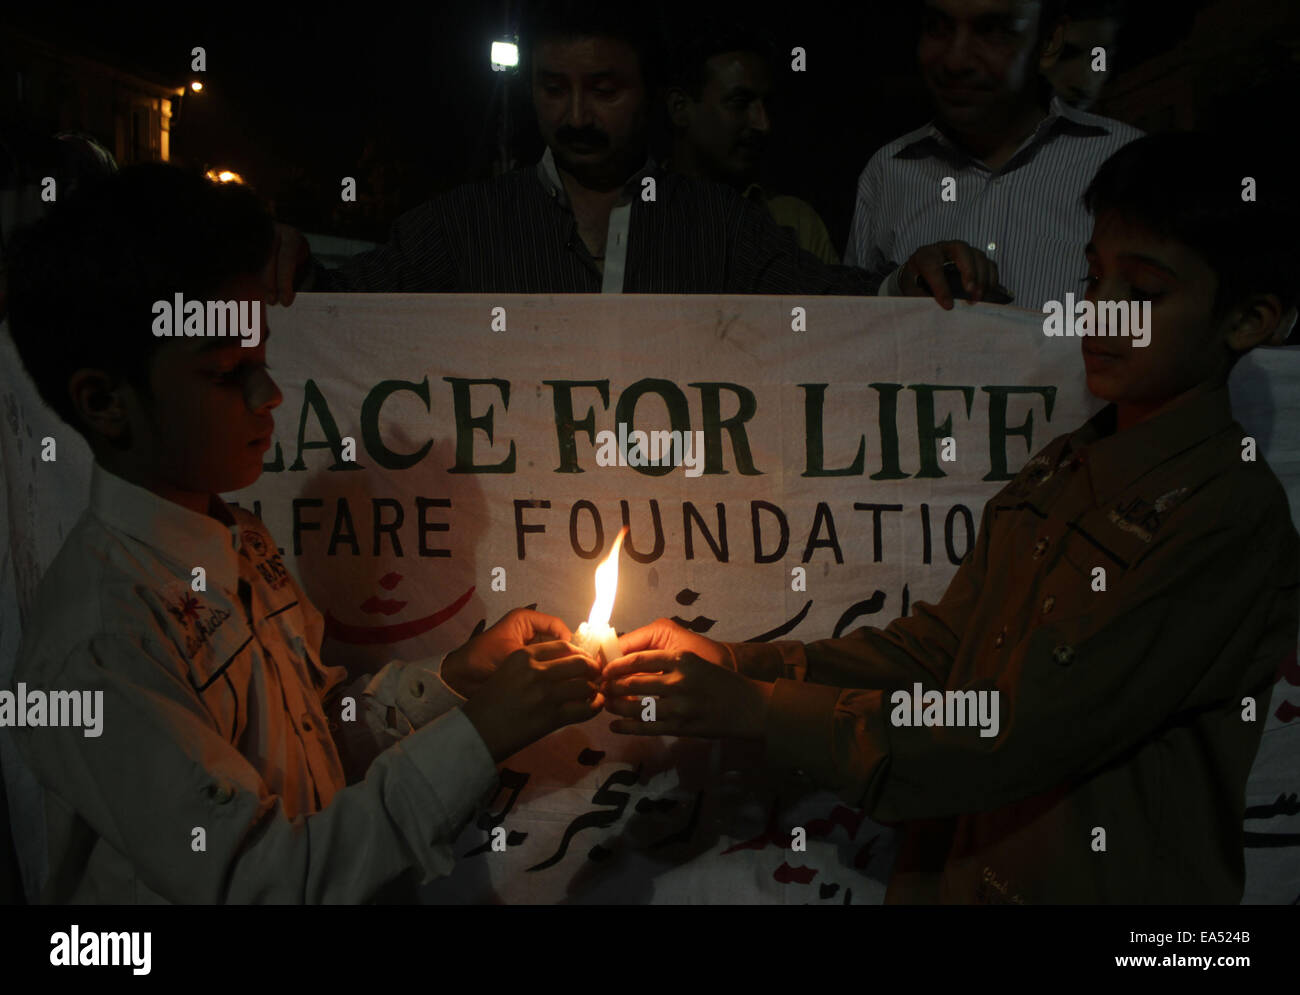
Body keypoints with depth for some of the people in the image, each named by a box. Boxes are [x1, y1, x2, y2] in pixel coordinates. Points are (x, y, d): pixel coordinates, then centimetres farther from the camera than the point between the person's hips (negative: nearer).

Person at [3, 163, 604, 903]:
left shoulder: (240, 543, 4)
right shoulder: (97, 644, -21)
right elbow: (250, 881, -22)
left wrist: (456, 677, -3)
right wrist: (475, 738, -22)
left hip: (334, 875, 7)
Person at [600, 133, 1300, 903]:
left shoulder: (1228, 513, -16)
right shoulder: (1062, 471, 9)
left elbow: (1023, 736, -20)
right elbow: (934, 650, 8)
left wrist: (750, 709, -19)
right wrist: (724, 664, -3)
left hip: (1097, 884, -6)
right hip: (953, 875, 6)